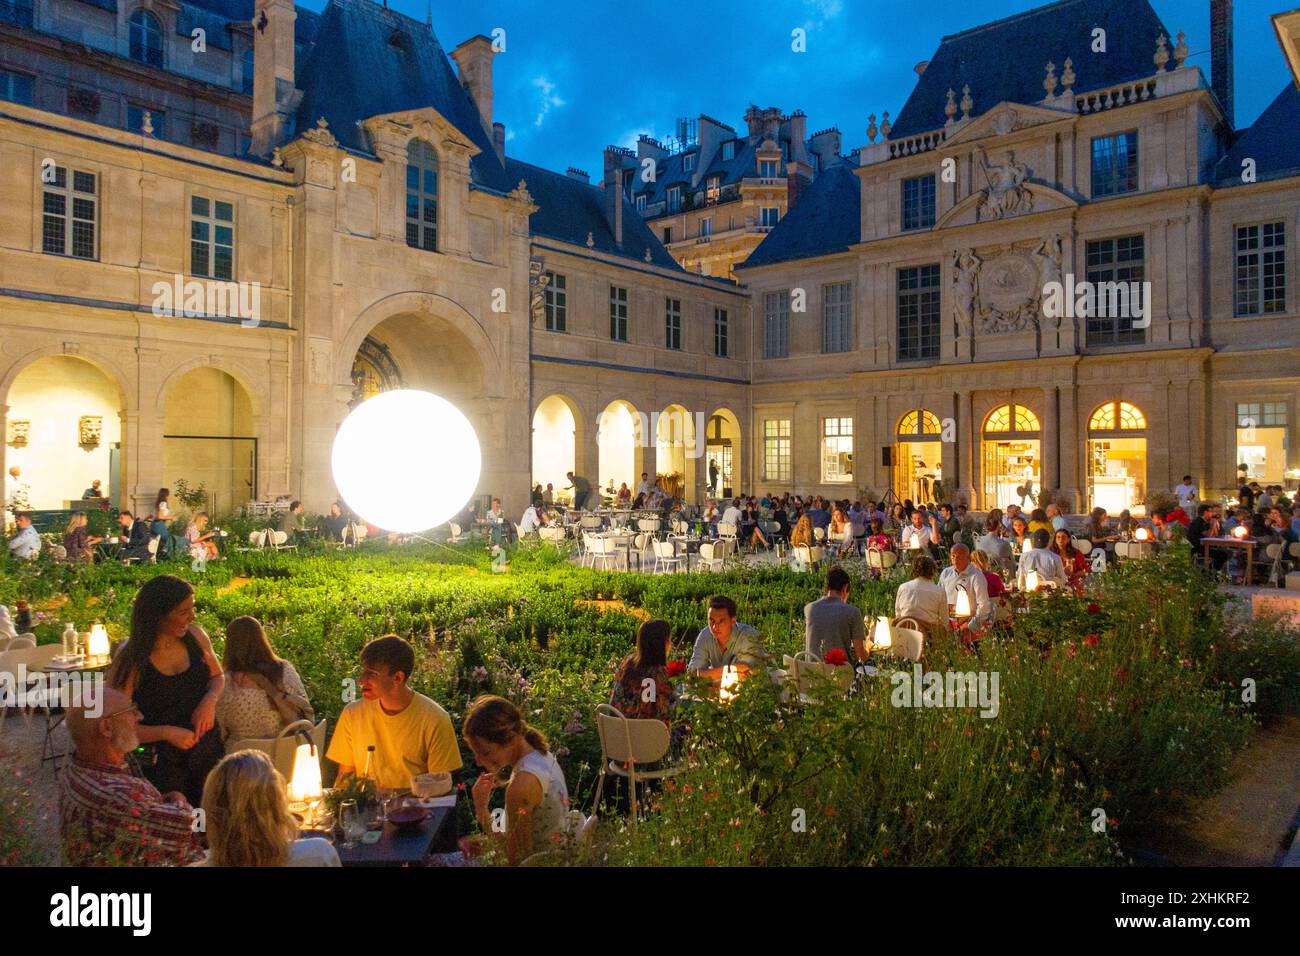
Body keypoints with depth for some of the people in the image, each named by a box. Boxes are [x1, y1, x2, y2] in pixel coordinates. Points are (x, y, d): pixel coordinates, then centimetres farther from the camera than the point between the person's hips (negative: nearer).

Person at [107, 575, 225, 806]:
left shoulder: (195, 635, -4)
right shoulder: (130, 662, -16)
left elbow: (218, 676, 11)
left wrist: (210, 700, -9)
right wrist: (166, 732, -24)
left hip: (208, 752, 4)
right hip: (162, 765, -4)